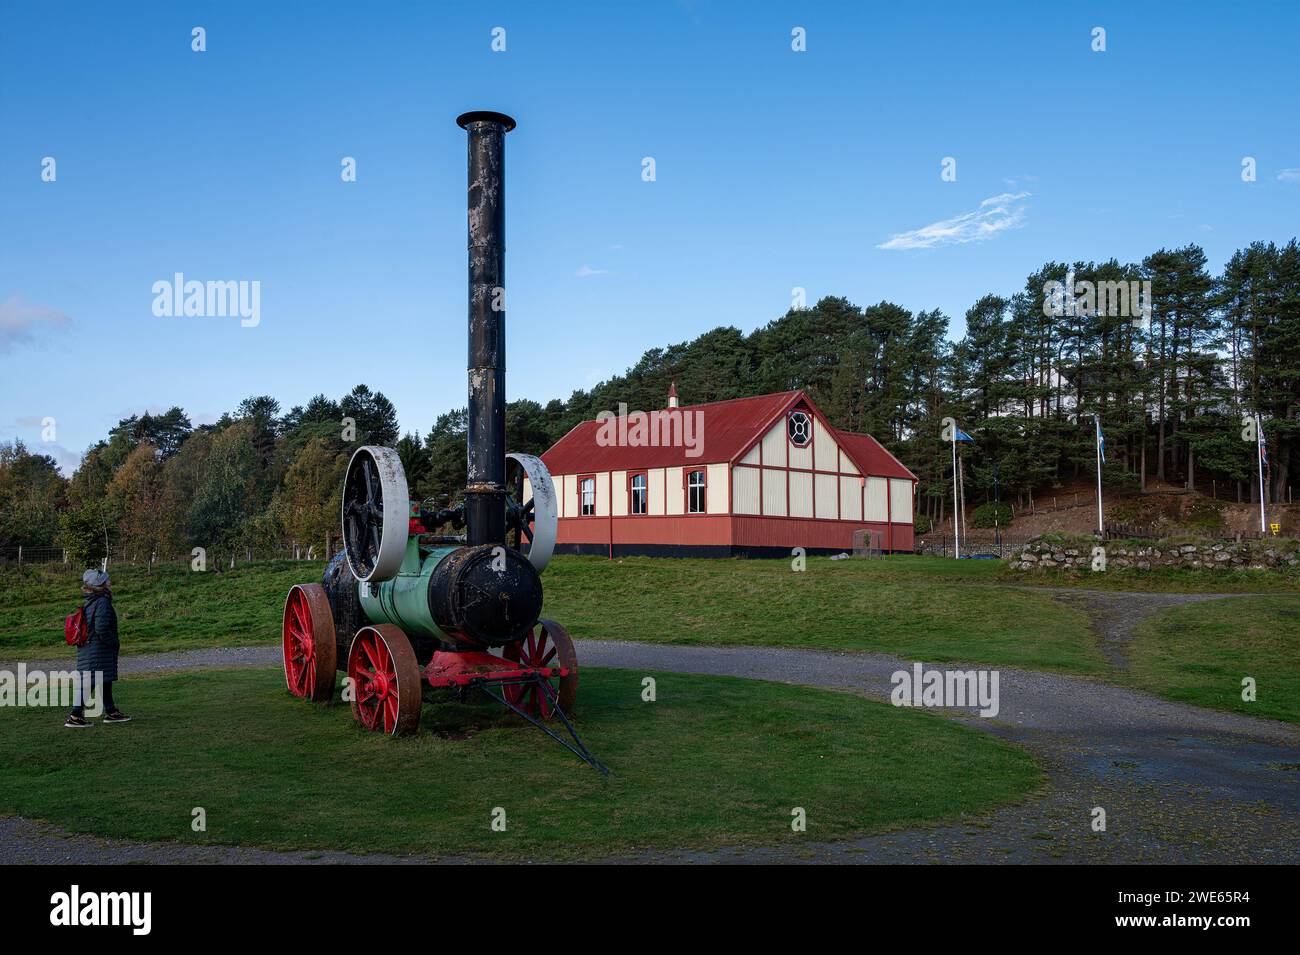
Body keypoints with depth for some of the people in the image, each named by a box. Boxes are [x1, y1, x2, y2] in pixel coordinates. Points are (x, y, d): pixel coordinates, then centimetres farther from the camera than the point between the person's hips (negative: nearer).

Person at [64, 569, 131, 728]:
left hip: (87, 648, 10)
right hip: (98, 651, -10)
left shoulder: (88, 603, 11)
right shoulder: (102, 603, -18)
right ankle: (75, 717, -1)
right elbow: (101, 629, -26)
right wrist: (114, 643, -12)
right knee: (87, 684, -4)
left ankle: (111, 712, 27)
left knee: (105, 681, 18)